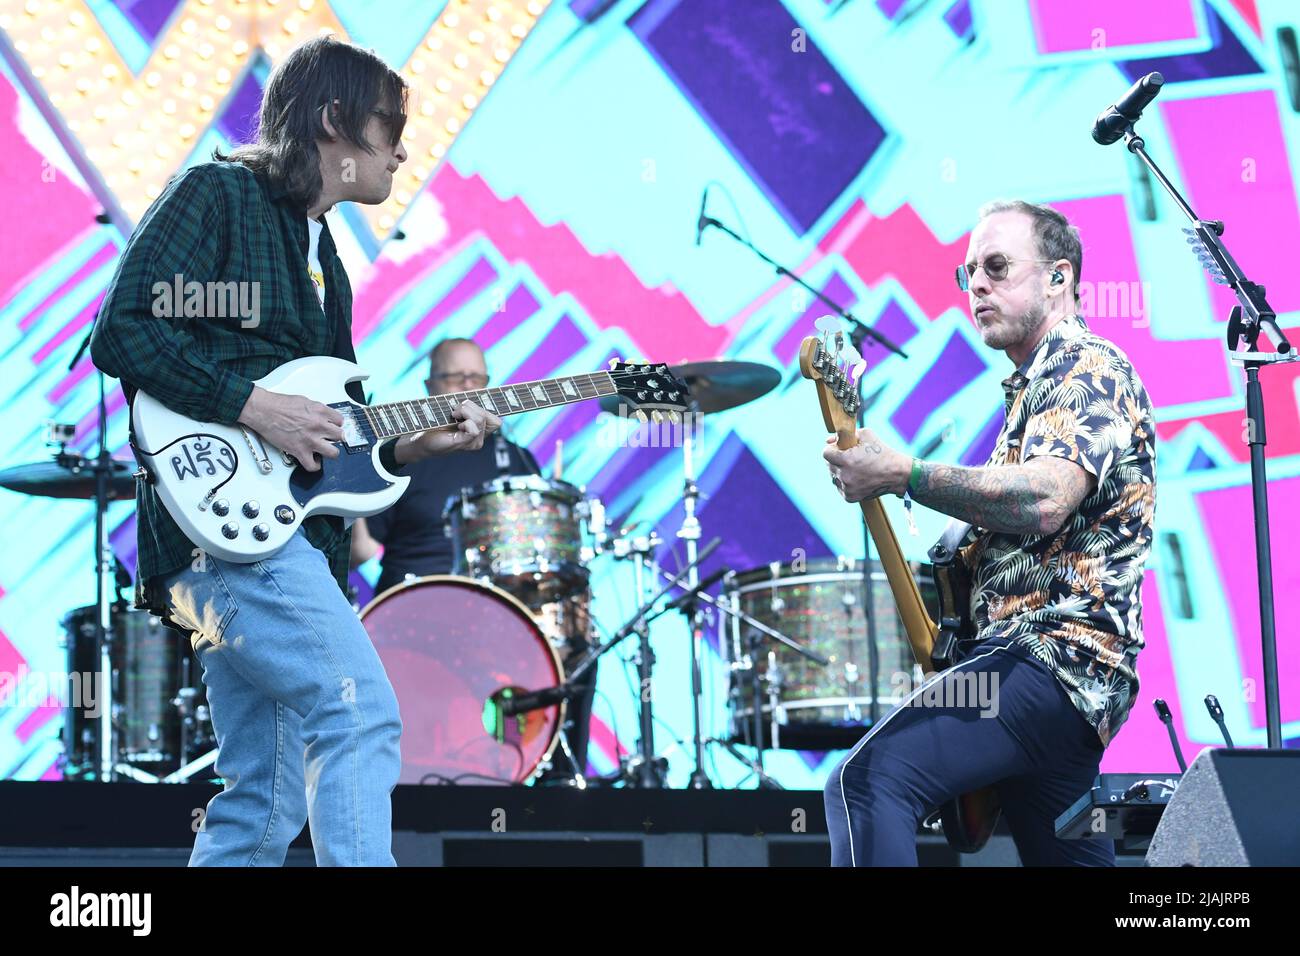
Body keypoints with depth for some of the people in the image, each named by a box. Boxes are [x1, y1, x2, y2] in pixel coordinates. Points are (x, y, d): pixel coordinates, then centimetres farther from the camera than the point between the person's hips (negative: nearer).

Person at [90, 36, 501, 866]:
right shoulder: (219, 194, -2)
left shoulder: (322, 256, 24)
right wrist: (253, 407, -16)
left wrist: (415, 443, 8)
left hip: (284, 531, 9)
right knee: (361, 715, -21)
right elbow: (123, 331, -13)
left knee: (266, 804, 7)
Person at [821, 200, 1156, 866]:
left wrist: (901, 475, -25)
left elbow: (1044, 500, -26)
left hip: (1054, 656, -11)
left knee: (869, 780, -26)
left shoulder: (1087, 371, -8)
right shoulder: (1037, 385, 25)